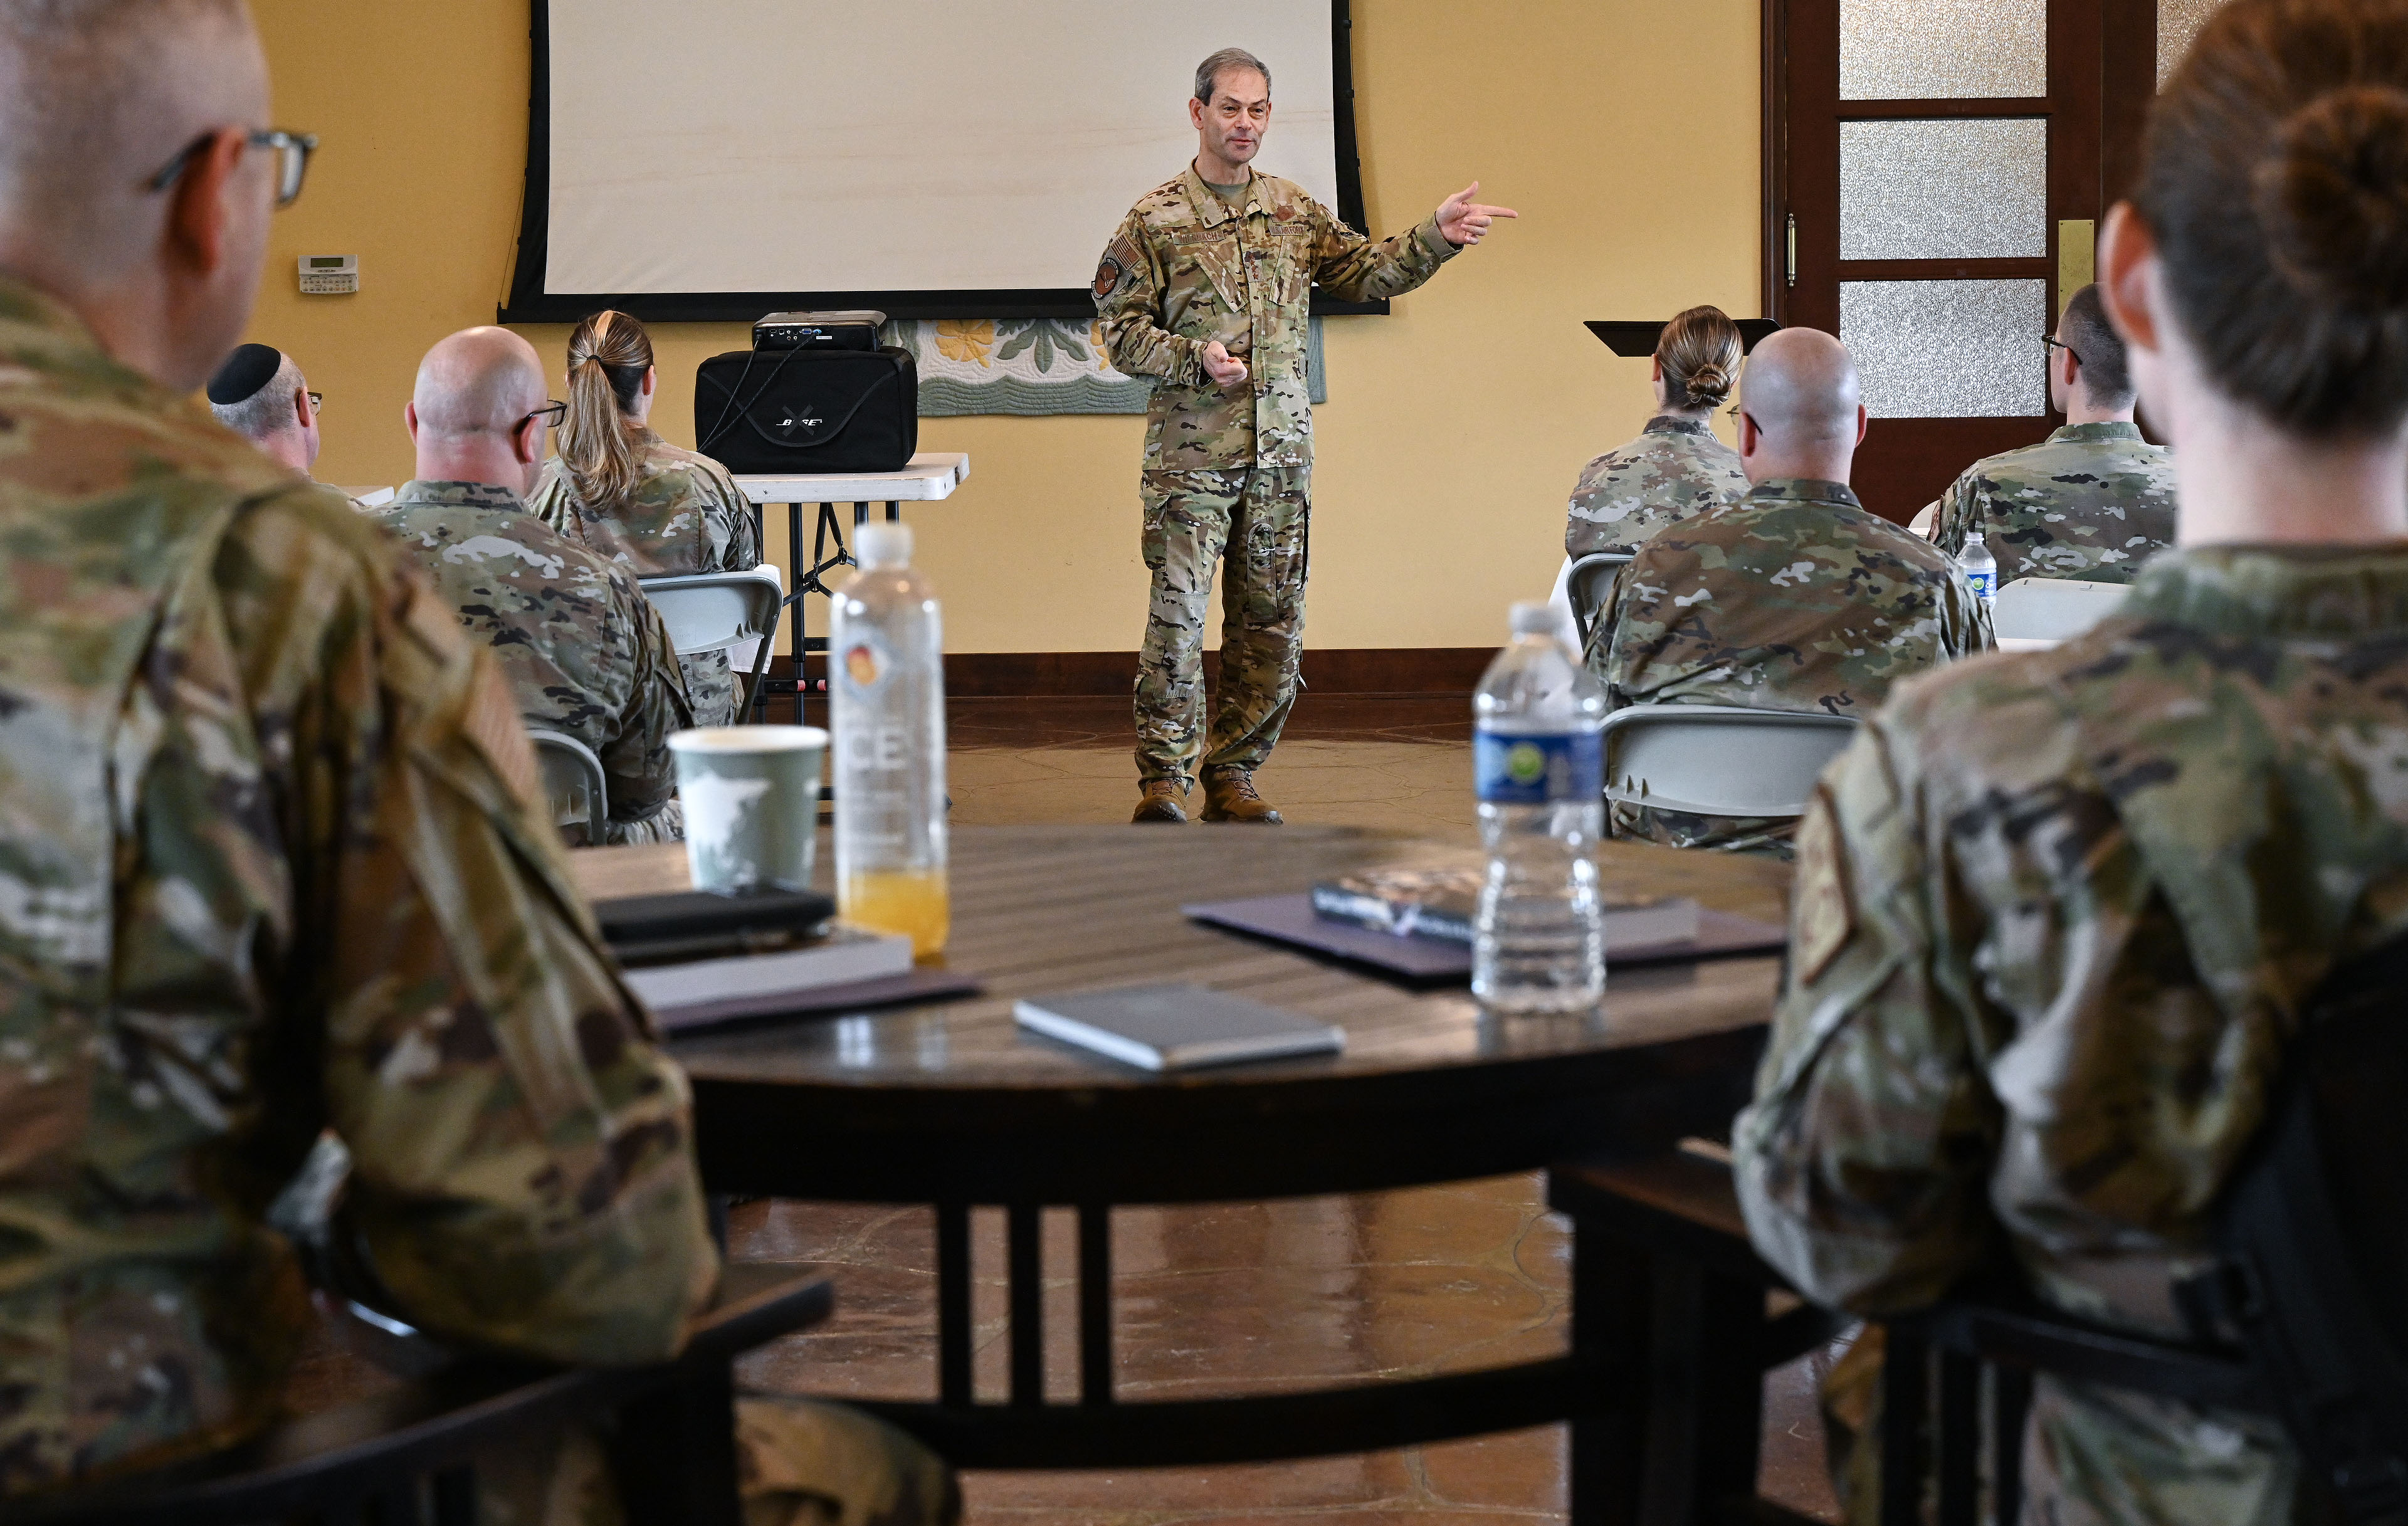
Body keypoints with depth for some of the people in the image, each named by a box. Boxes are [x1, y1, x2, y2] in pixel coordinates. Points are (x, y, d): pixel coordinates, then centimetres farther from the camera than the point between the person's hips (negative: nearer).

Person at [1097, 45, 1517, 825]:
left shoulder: (1294, 210, 12)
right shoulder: (1156, 219, -1)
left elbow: (1364, 272, 14)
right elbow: (1121, 329, -2)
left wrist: (1435, 238, -1)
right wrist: (1194, 359, -17)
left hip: (1282, 450, 5)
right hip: (1192, 451, -4)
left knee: (1271, 619, 6)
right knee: (1177, 615, -8)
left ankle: (1232, 775, 16)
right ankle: (1163, 779, 1)